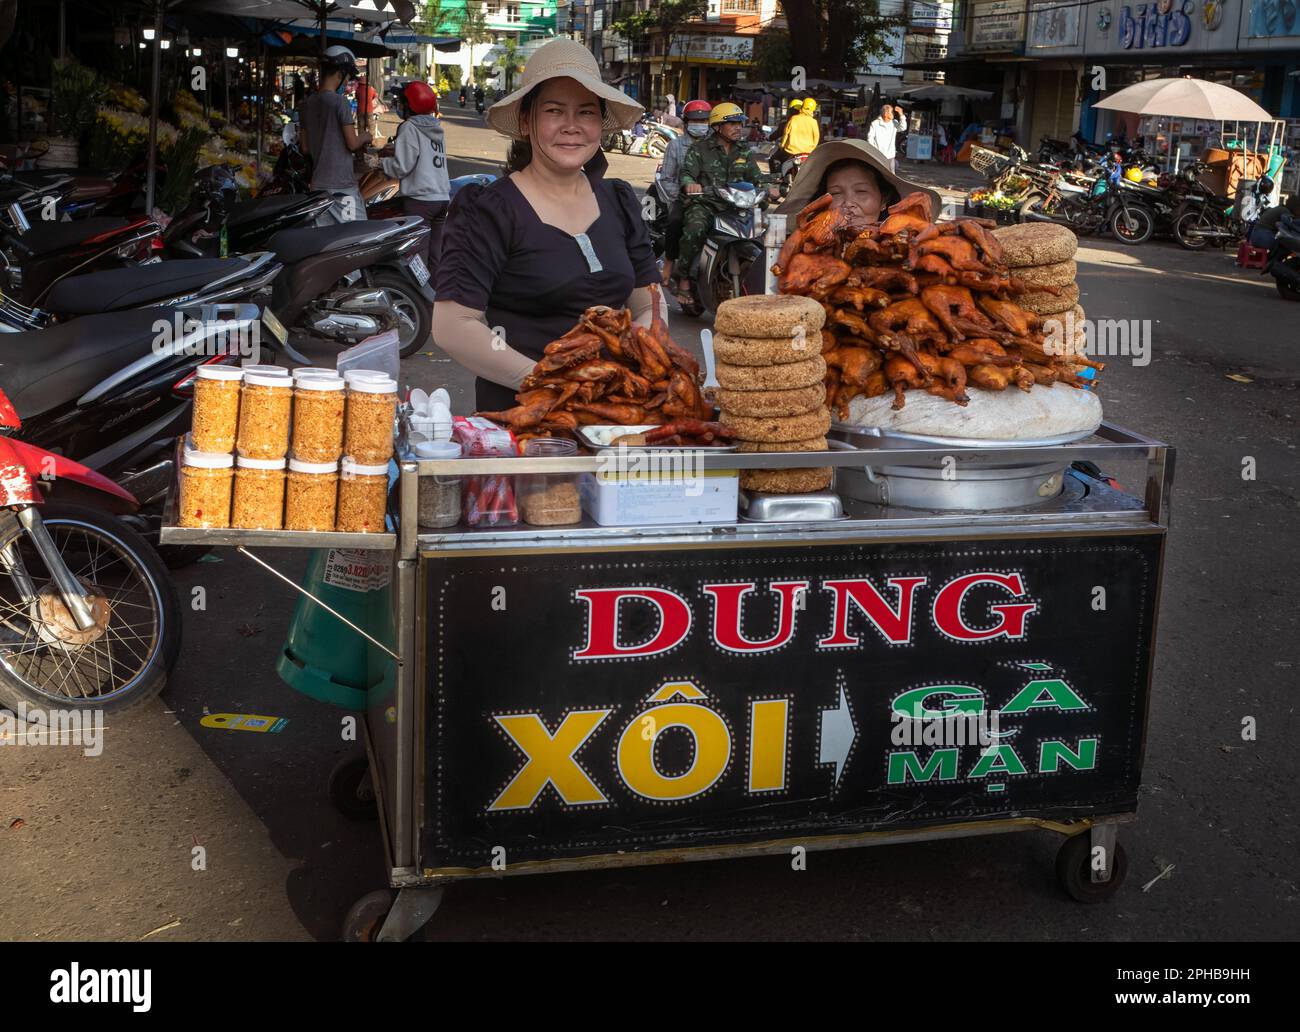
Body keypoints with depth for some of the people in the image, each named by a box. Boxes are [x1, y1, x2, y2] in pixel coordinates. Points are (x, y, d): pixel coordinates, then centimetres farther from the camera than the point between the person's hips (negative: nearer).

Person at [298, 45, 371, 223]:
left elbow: (305, 148, 12)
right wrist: (365, 137, 8)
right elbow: (352, 144, -12)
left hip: (318, 183, 7)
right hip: (342, 184, -7)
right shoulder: (340, 102, -11)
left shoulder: (307, 103, 10)